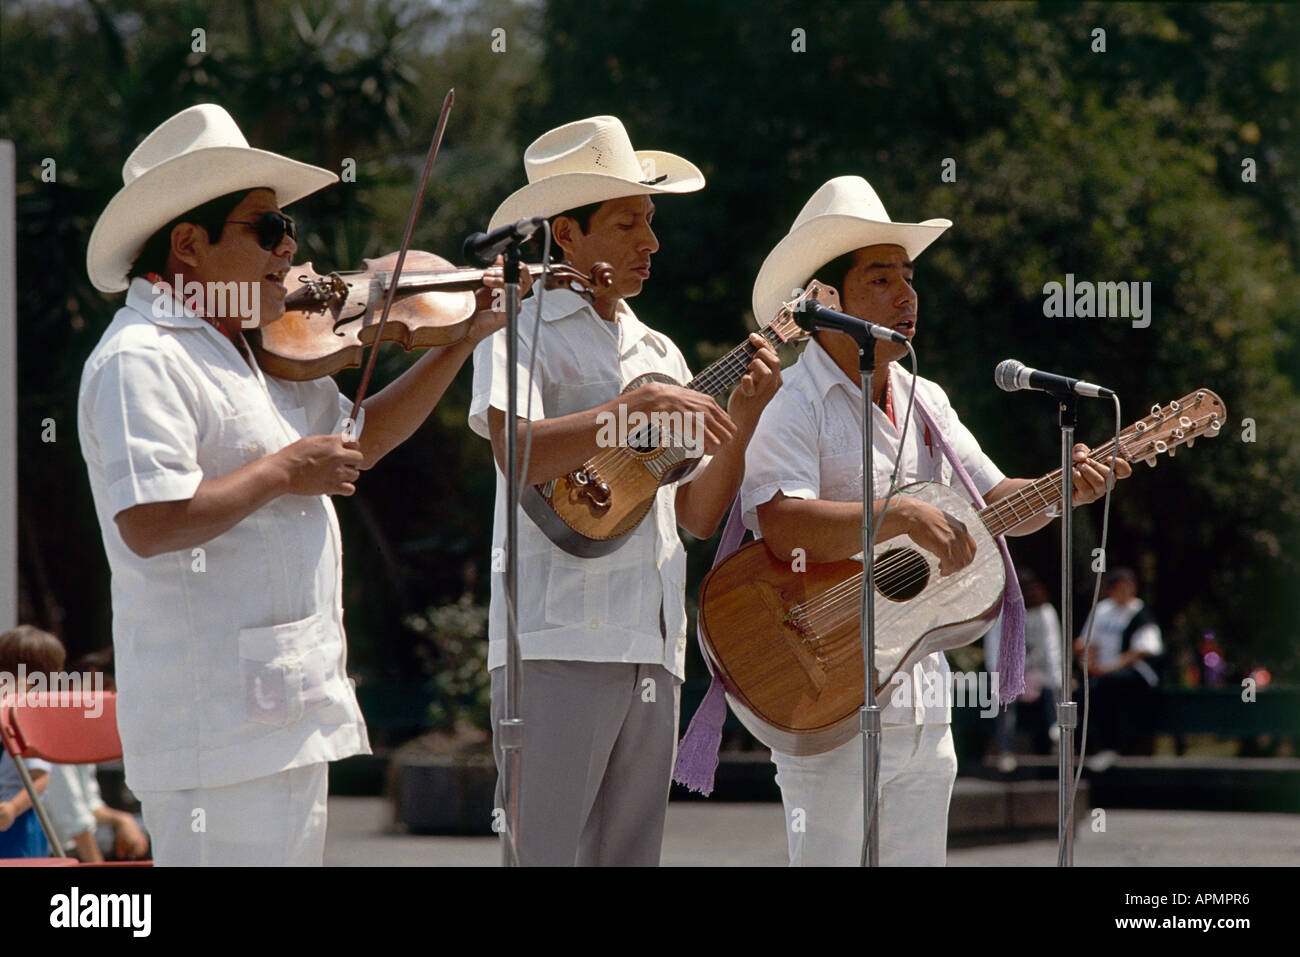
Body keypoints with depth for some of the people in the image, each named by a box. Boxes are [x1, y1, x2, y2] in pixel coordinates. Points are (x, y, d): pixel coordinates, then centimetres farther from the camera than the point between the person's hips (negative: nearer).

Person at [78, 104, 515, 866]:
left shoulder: (240, 356, 18)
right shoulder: (141, 360, -14)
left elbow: (361, 435, 27)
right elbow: (149, 523, -27)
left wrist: (465, 338, 19)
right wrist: (281, 472, -17)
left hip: (287, 712, 10)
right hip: (220, 719, -10)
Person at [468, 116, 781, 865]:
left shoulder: (658, 352, 20)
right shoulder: (521, 332, 0)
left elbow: (699, 516, 15)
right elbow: (517, 452, -19)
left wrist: (741, 423, 1)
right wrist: (637, 410, -24)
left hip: (653, 653, 7)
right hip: (558, 646, -7)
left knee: (630, 854, 7)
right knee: (542, 852, -9)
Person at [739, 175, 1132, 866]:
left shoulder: (925, 403, 15)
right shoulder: (790, 405, -11)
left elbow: (997, 505, 18)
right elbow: (782, 528, -26)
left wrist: (1062, 491, -2)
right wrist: (902, 515, -33)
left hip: (924, 711, 8)